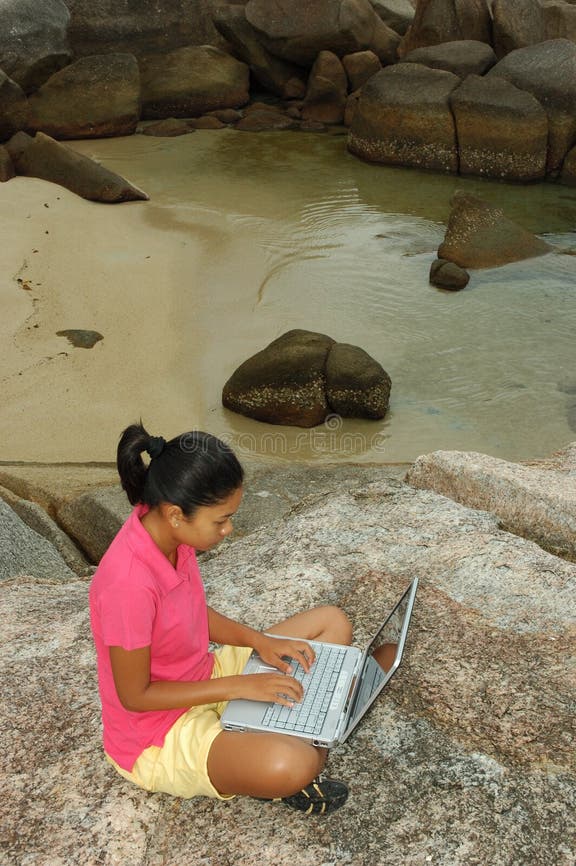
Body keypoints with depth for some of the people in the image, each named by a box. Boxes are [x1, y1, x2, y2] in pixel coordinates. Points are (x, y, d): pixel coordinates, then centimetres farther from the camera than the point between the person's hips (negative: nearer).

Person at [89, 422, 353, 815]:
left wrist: (259, 640, -7)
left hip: (203, 681, 8)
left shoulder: (170, 532, -9)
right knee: (292, 766, -35)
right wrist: (238, 686, -21)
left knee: (333, 621, 7)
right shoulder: (129, 584, -33)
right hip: (159, 734, -8)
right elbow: (134, 696, -22)